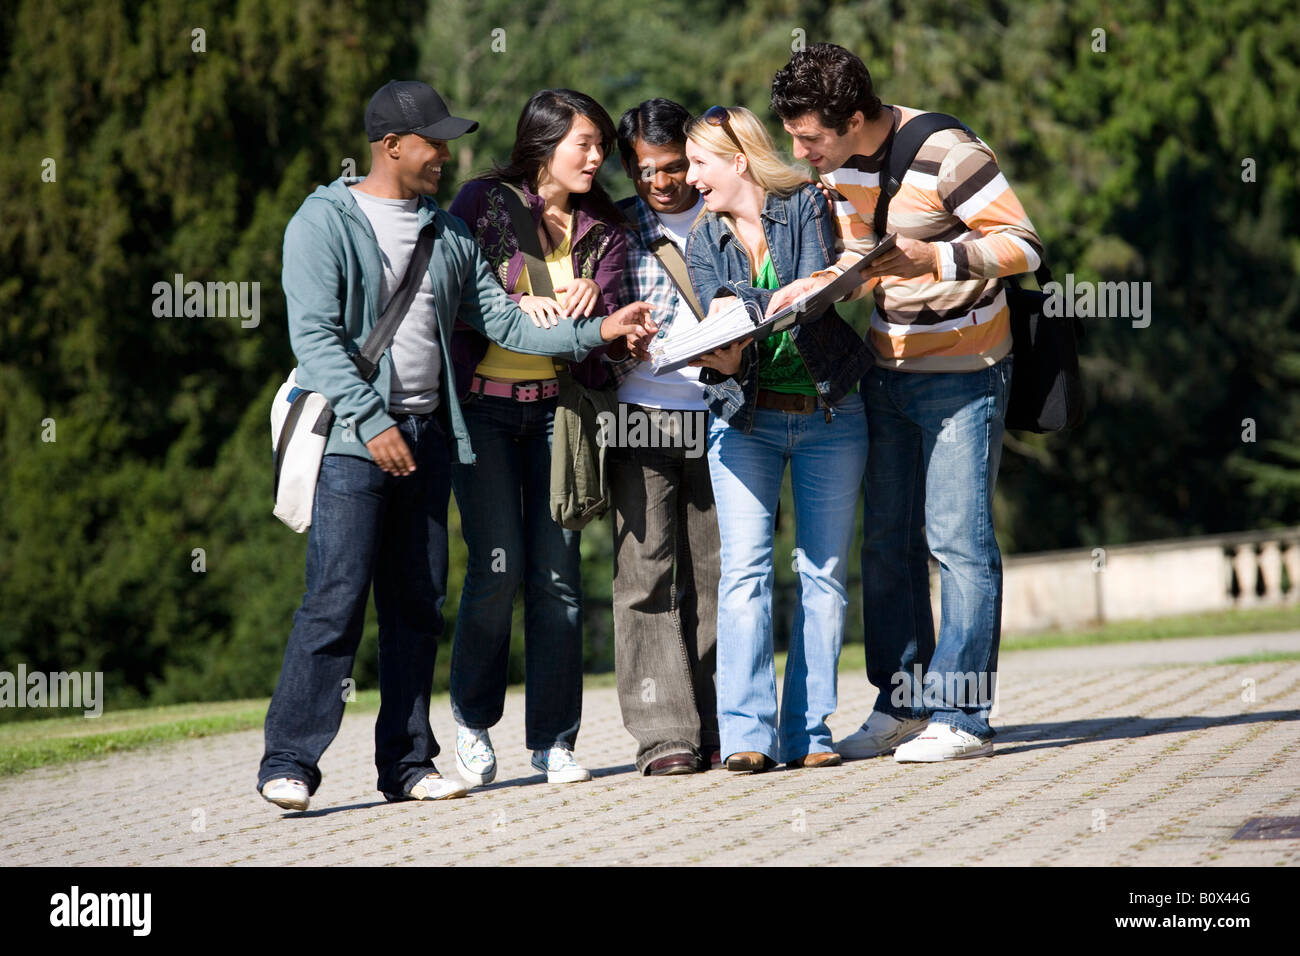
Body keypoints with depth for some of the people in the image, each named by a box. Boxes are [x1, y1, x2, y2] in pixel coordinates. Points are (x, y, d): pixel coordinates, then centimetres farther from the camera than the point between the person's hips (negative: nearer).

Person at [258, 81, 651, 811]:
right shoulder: (326, 221, -3)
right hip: (351, 437, -6)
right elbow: (315, 334, -11)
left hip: (427, 435, 6)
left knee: (418, 605, 7)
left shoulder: (449, 234, 16)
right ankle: (290, 762, -9)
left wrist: (596, 332, 0)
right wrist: (370, 421, -19)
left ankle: (408, 764, 12)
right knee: (336, 600, -12)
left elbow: (505, 323, 13)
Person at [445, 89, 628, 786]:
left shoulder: (601, 230, 10)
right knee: (498, 564, -10)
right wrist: (518, 306, -21)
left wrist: (588, 304, -18)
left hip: (558, 406, 4)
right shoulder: (484, 203, -1)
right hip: (482, 405, -4)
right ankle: (473, 719, 10)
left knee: (557, 571, -1)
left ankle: (553, 739, 7)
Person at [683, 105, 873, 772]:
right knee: (744, 567, -11)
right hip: (745, 418, 2)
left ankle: (807, 731, 2)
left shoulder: (806, 206, -2)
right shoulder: (704, 241, 7)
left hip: (828, 412, -2)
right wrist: (723, 360, -27)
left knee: (823, 570, -1)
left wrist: (746, 310, -30)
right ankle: (747, 732, -15)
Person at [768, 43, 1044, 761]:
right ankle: (901, 706, 16)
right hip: (887, 371, 7)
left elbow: (1024, 245, -19)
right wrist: (814, 284, -8)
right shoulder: (837, 163, 2)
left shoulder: (945, 155, -21)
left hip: (962, 370, -7)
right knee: (887, 540, 8)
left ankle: (962, 717, -4)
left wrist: (933, 258, -30)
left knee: (957, 539, -7)